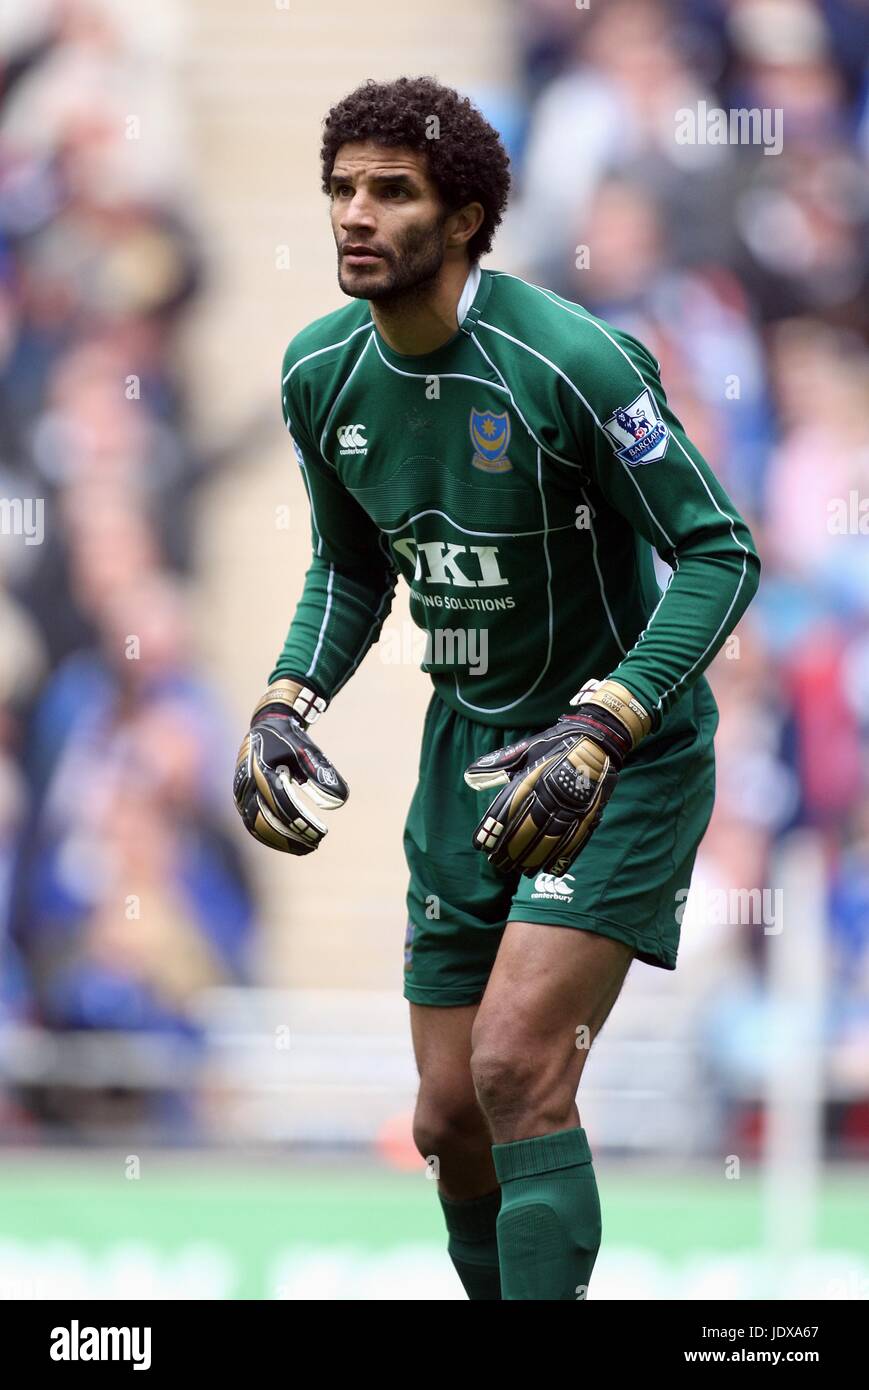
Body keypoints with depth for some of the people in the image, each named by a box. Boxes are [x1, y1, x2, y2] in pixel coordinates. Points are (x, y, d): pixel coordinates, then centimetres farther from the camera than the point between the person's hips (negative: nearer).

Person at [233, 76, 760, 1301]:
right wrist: (287, 702, -2)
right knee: (451, 1119, 7)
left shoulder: (569, 361, -22)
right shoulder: (323, 374, -1)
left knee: (518, 1070, -21)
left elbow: (720, 553, -18)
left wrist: (598, 732, -28)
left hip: (626, 753, -7)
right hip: (470, 746, 7)